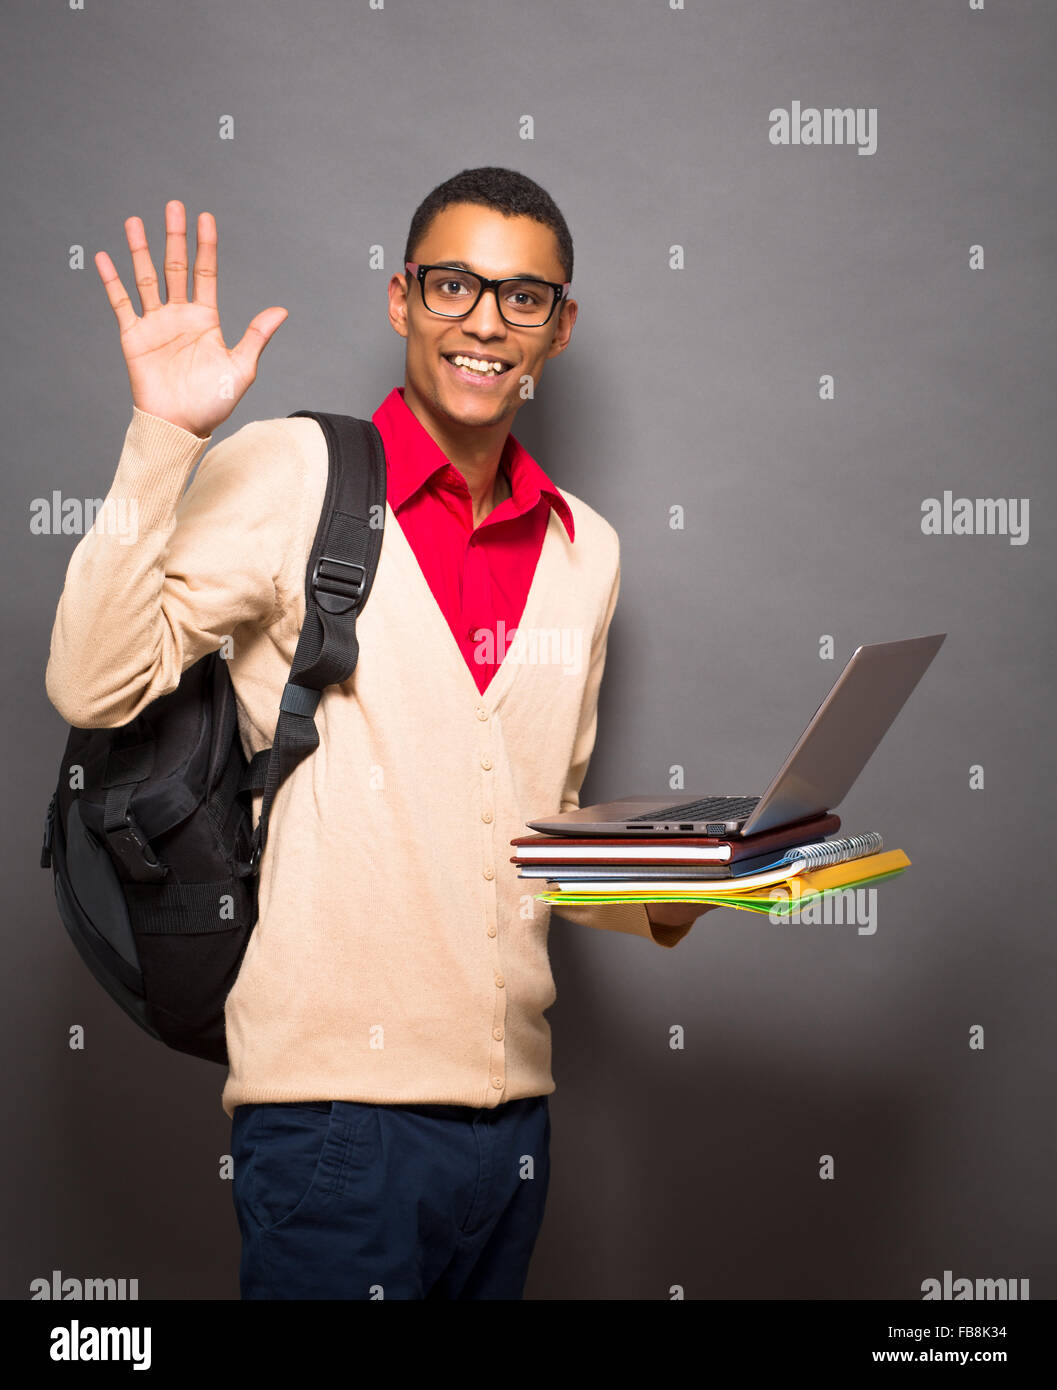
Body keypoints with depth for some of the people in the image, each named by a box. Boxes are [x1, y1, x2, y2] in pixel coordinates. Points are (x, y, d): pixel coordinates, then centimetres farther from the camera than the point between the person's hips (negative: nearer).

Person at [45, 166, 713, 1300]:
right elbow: (94, 687, -14)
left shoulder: (585, 549, 12)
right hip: (338, 1100, -6)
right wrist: (165, 438, -20)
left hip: (513, 1104, 6)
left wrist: (654, 902, 2)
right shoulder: (288, 476, -5)